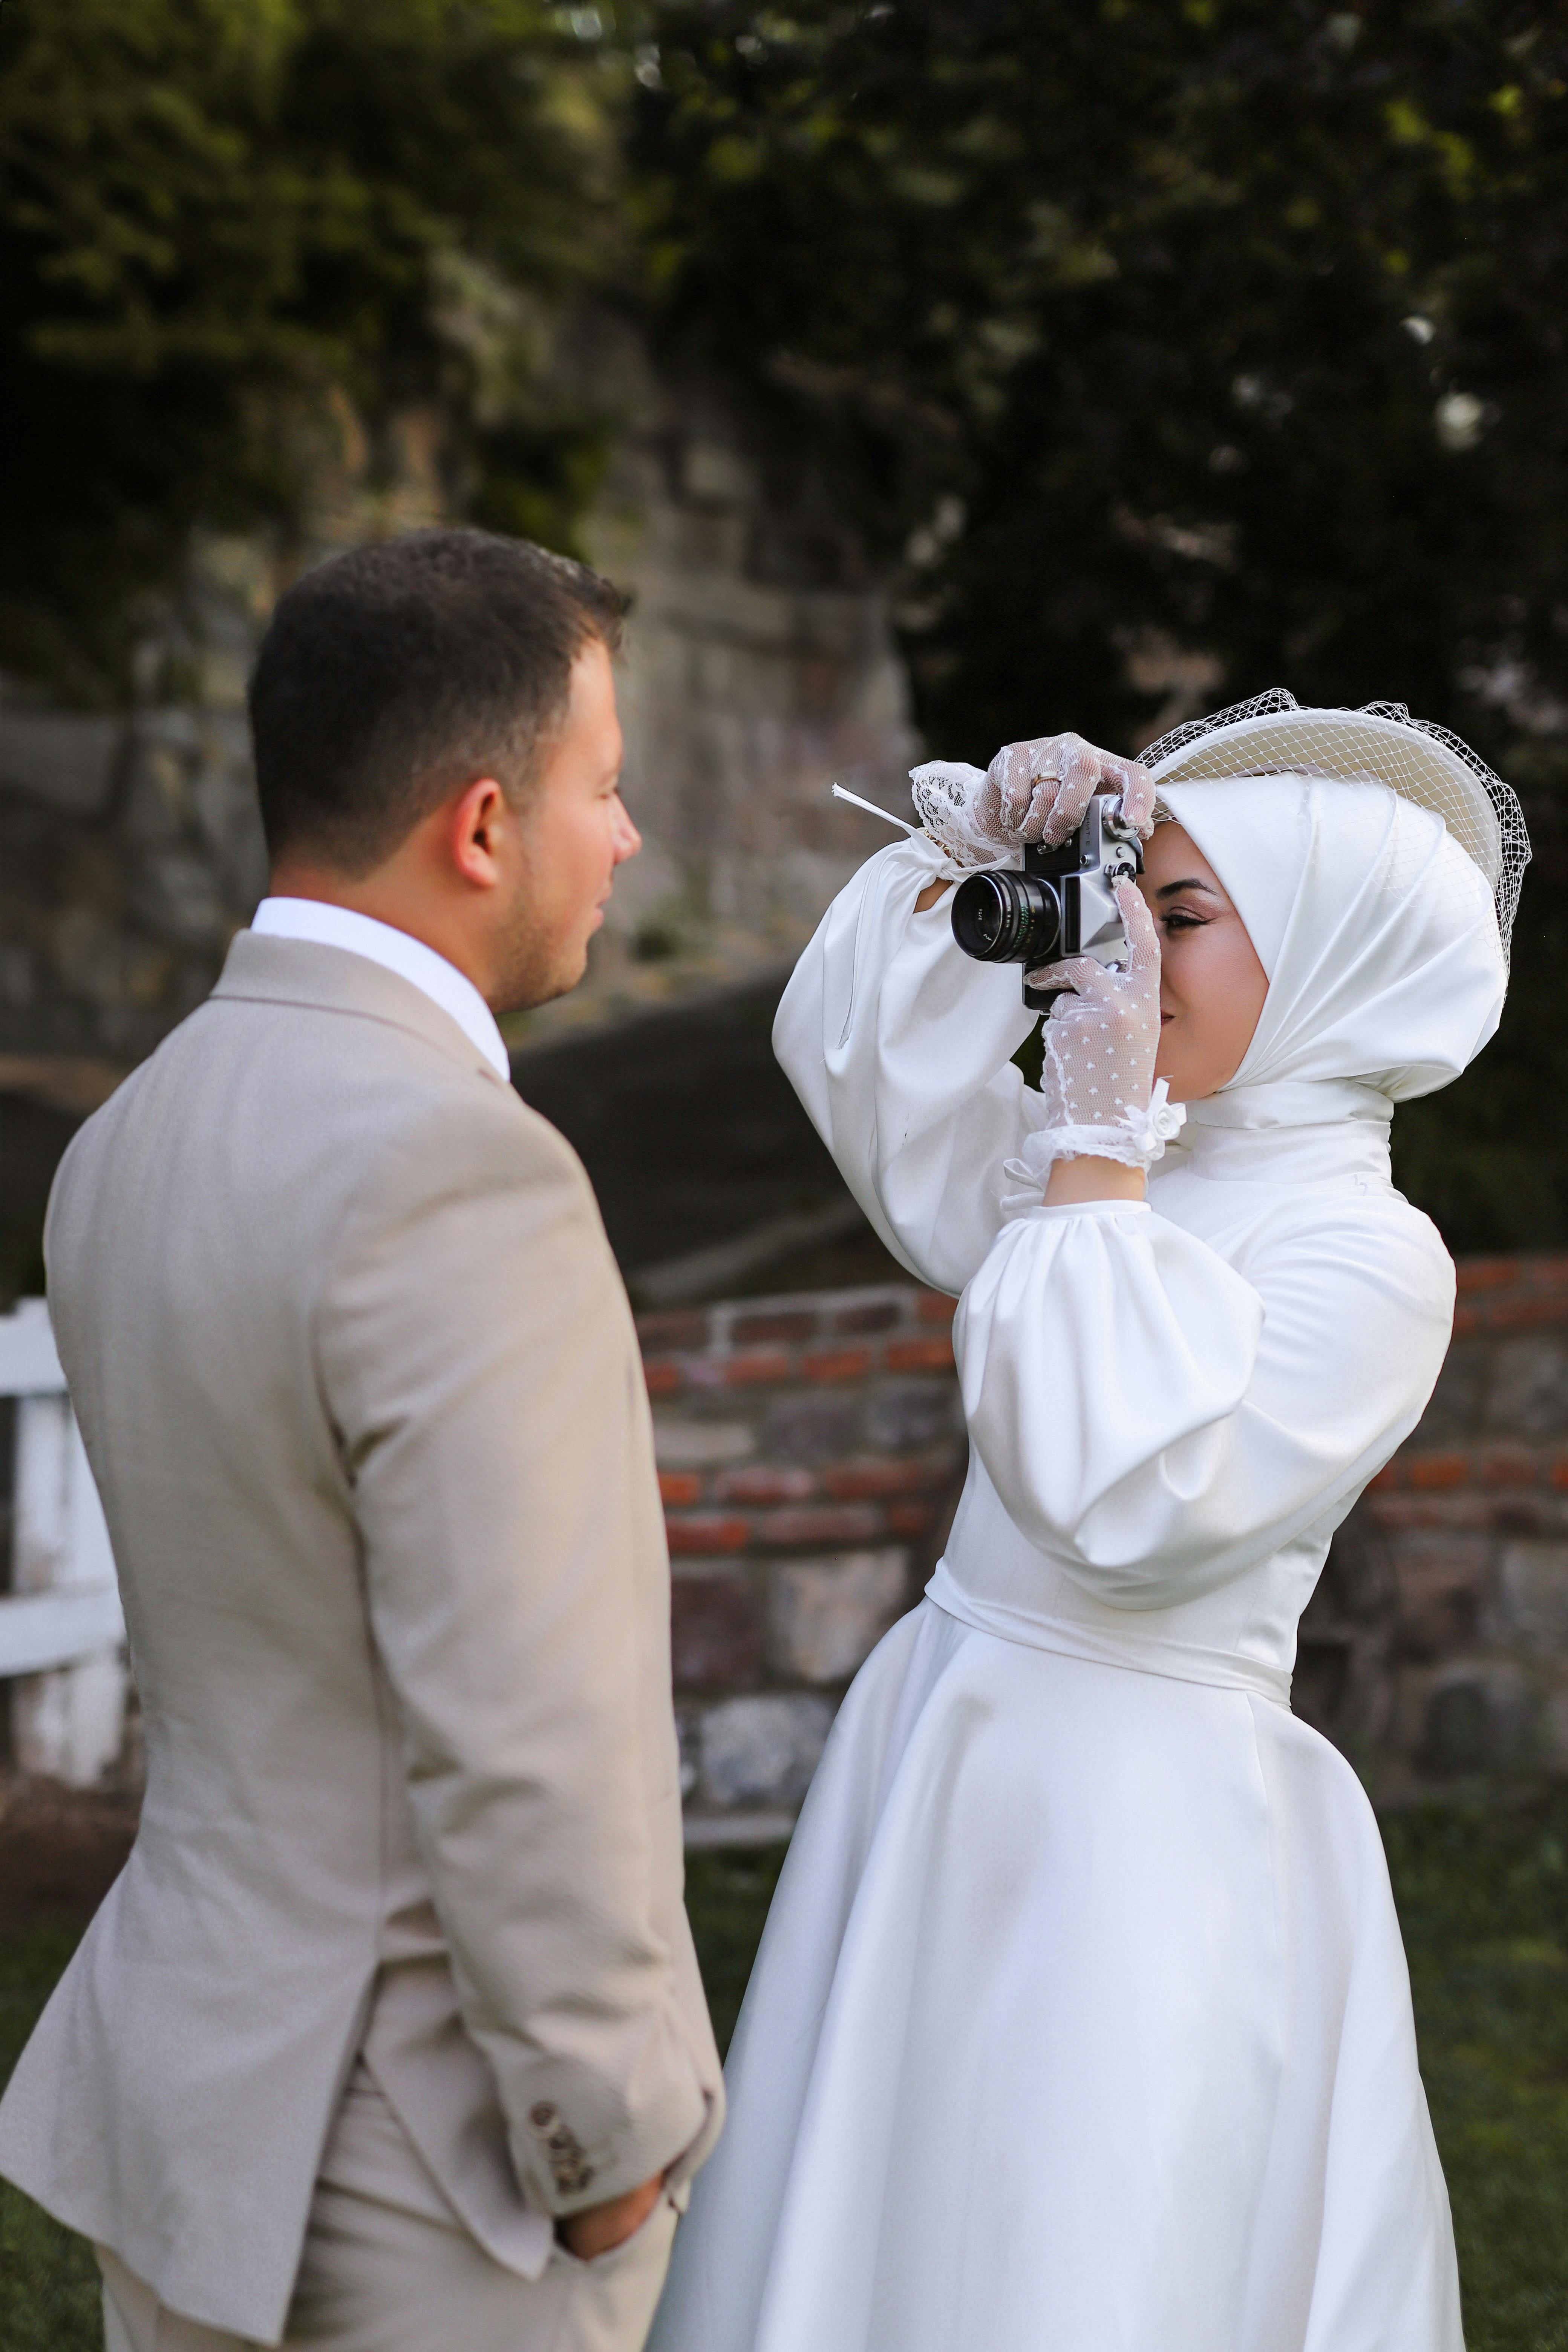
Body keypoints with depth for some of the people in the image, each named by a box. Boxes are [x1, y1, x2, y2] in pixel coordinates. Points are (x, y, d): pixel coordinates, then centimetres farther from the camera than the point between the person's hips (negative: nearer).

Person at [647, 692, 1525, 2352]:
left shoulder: (1369, 1255, -15)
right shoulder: (1128, 1165, 7)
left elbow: (1128, 1502, -25)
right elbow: (855, 1061, 12)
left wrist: (1099, 1149, -20)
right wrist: (975, 851, -3)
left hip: (1140, 1829, -8)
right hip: (949, 1754, 8)